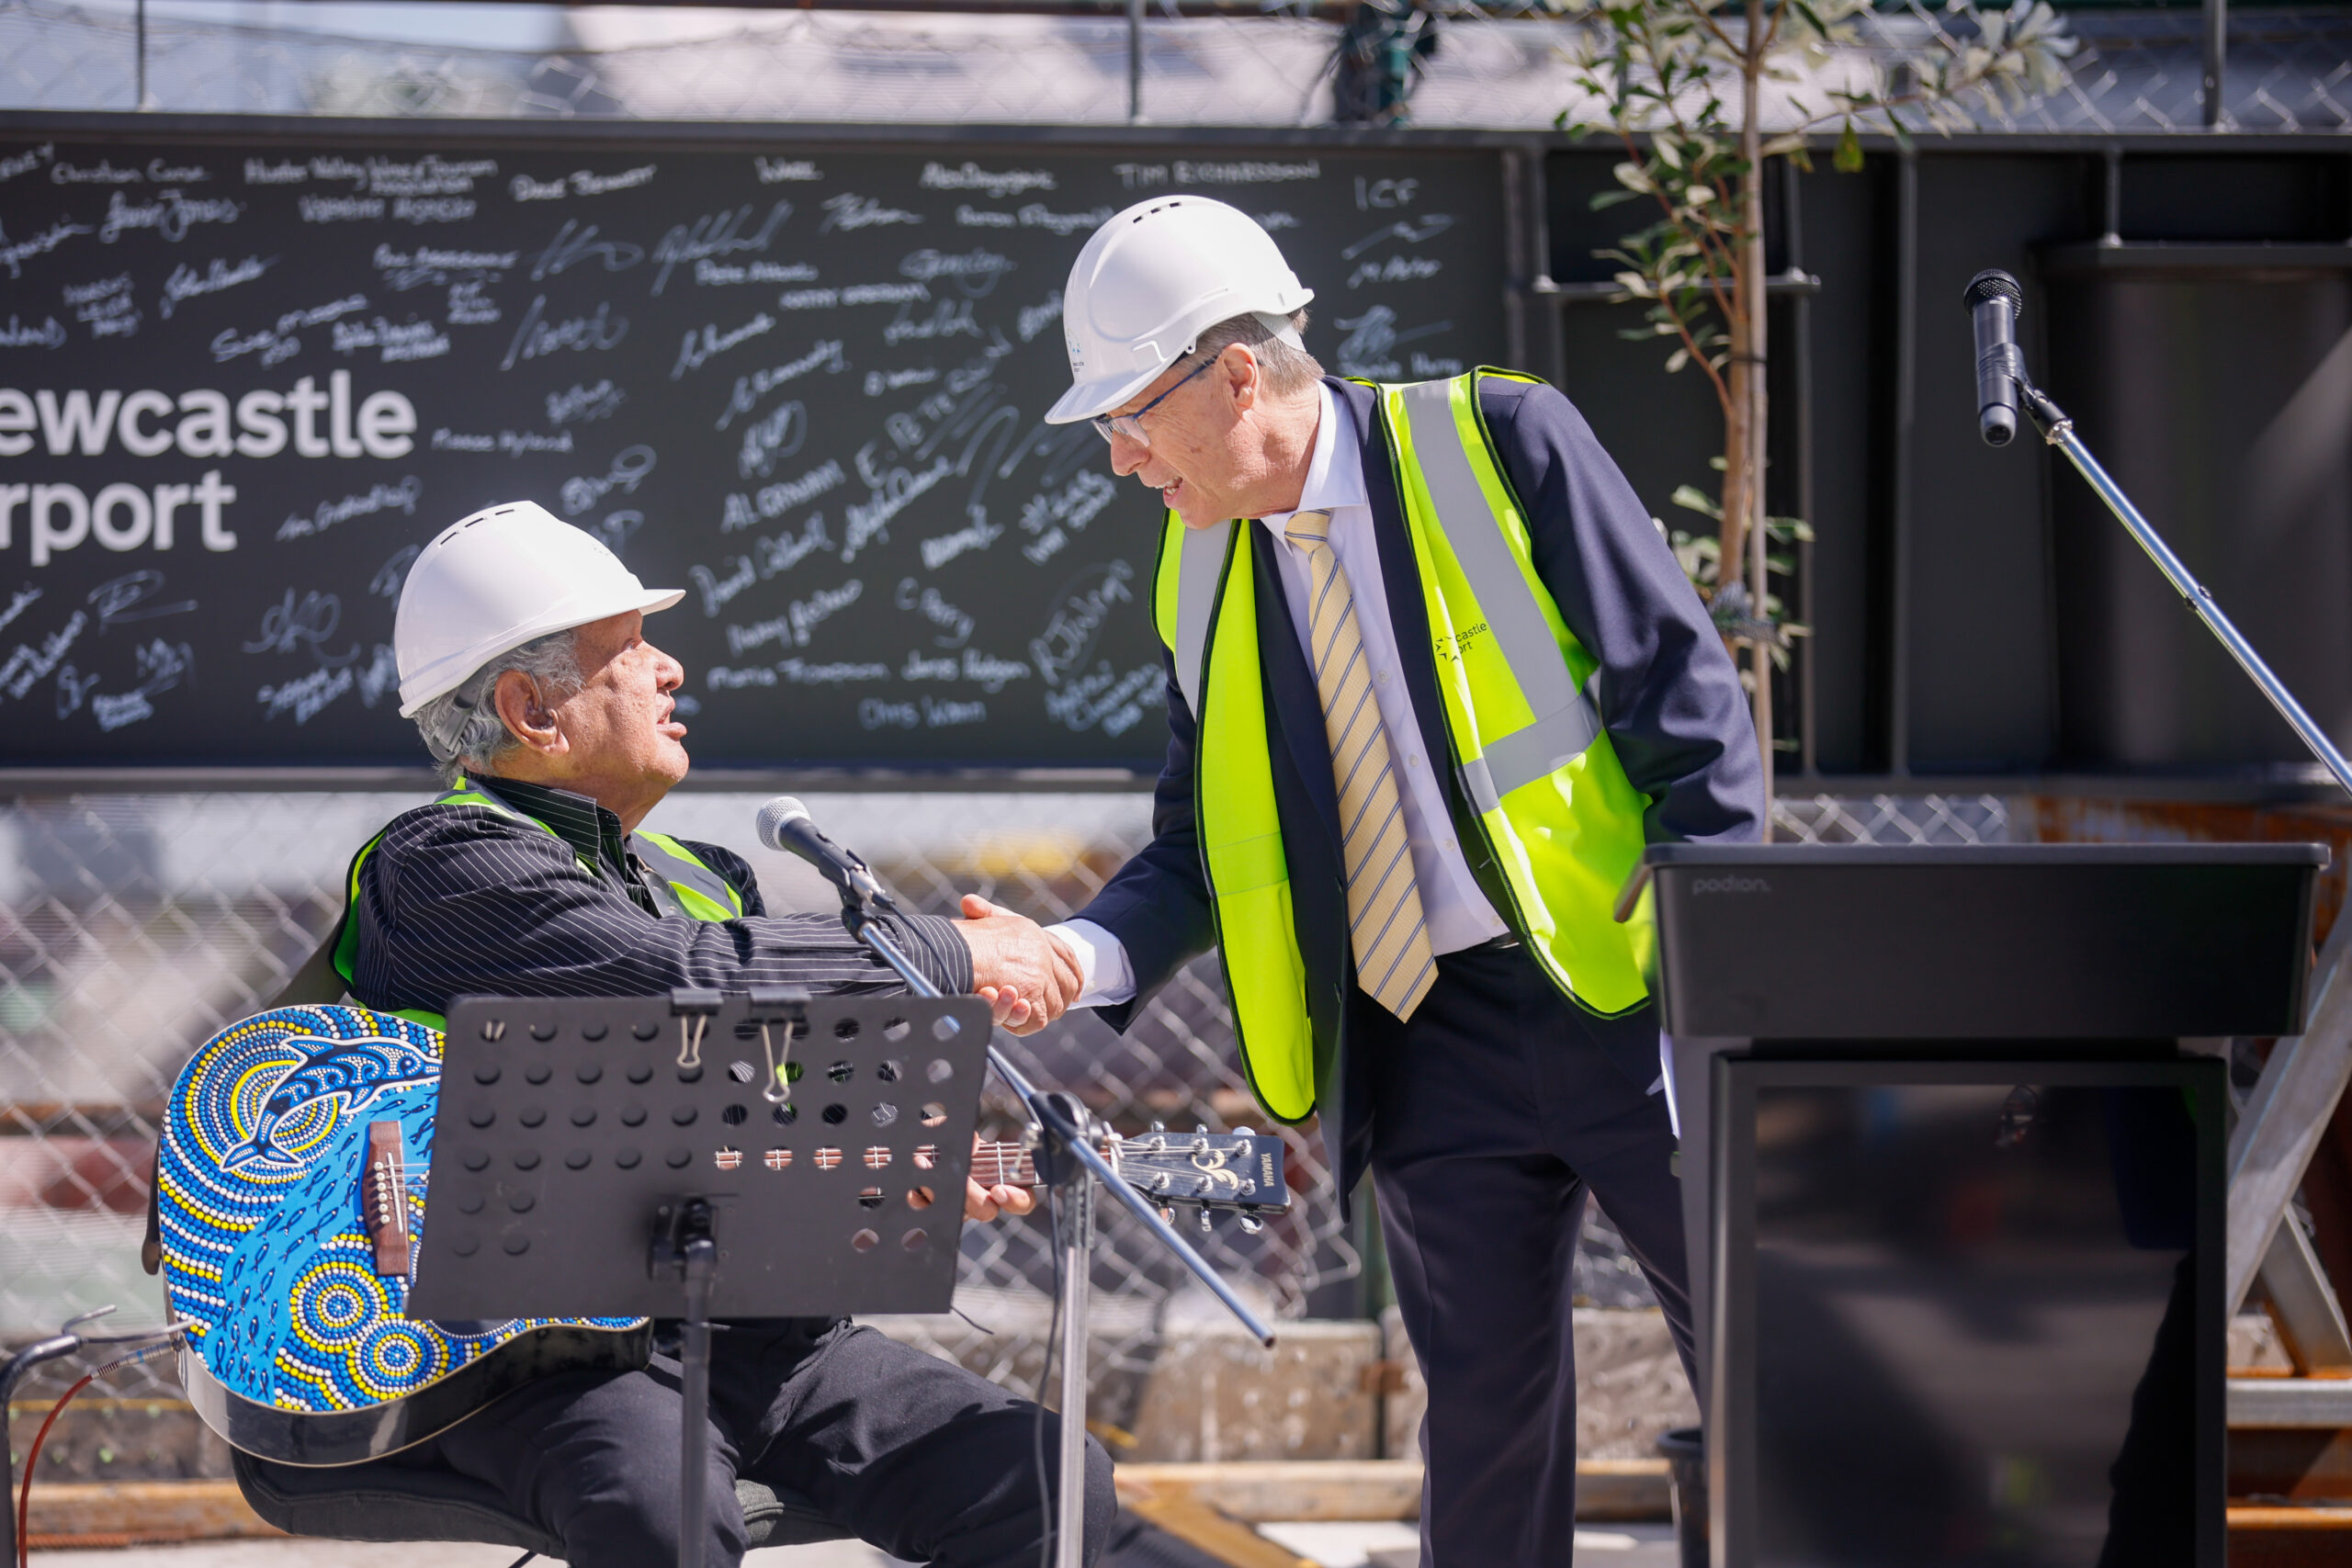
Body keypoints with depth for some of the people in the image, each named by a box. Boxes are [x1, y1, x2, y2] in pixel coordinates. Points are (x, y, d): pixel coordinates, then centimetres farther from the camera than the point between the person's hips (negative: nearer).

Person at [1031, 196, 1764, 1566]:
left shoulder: (1498, 445, -6)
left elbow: (1689, 706, -8)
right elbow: (1201, 844, 14)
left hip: (1622, 993, -4)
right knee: (1486, 1426, 5)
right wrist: (1088, 956, -8)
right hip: (1430, 1042, 4)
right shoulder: (1204, 576, 9)